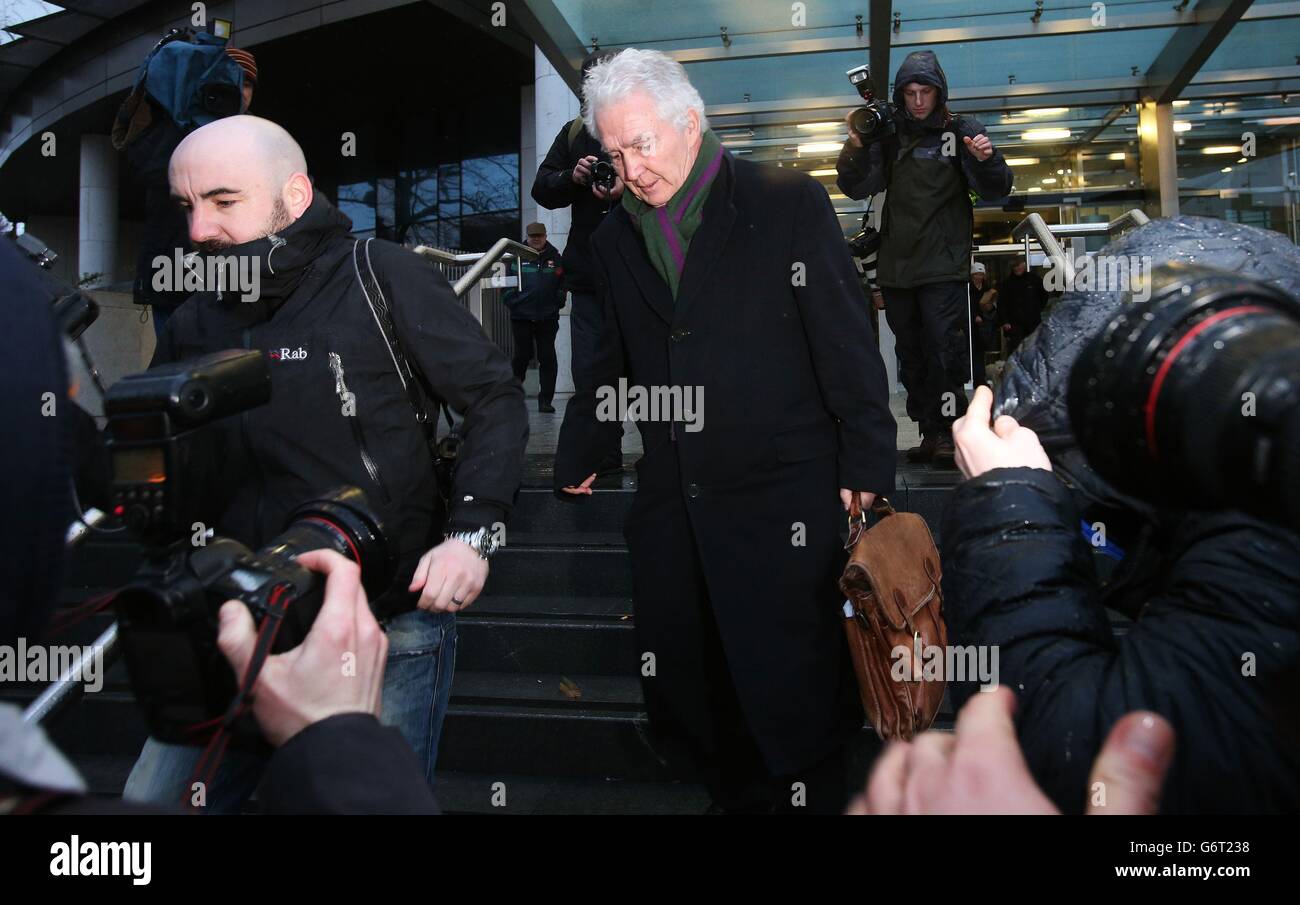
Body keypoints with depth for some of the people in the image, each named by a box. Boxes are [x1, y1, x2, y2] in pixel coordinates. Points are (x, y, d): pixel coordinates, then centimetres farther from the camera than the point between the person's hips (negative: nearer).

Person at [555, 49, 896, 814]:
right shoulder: (617, 237, 12)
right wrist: (578, 455, 18)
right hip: (671, 503, 5)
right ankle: (736, 798, 33)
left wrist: (866, 463, -8)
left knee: (795, 693, 1)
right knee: (690, 692, 12)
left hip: (782, 498, -4)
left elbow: (847, 343, -5)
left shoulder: (791, 204, -3)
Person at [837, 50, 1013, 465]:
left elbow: (996, 191, 0)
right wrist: (855, 146, -14)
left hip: (943, 263, -4)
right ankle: (929, 433, 18)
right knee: (910, 353, 9)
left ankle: (947, 433, -6)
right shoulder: (887, 132, 8)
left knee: (945, 347, -12)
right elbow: (856, 188, 3)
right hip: (896, 264, 4)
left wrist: (987, 161, -21)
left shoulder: (962, 130, 1)